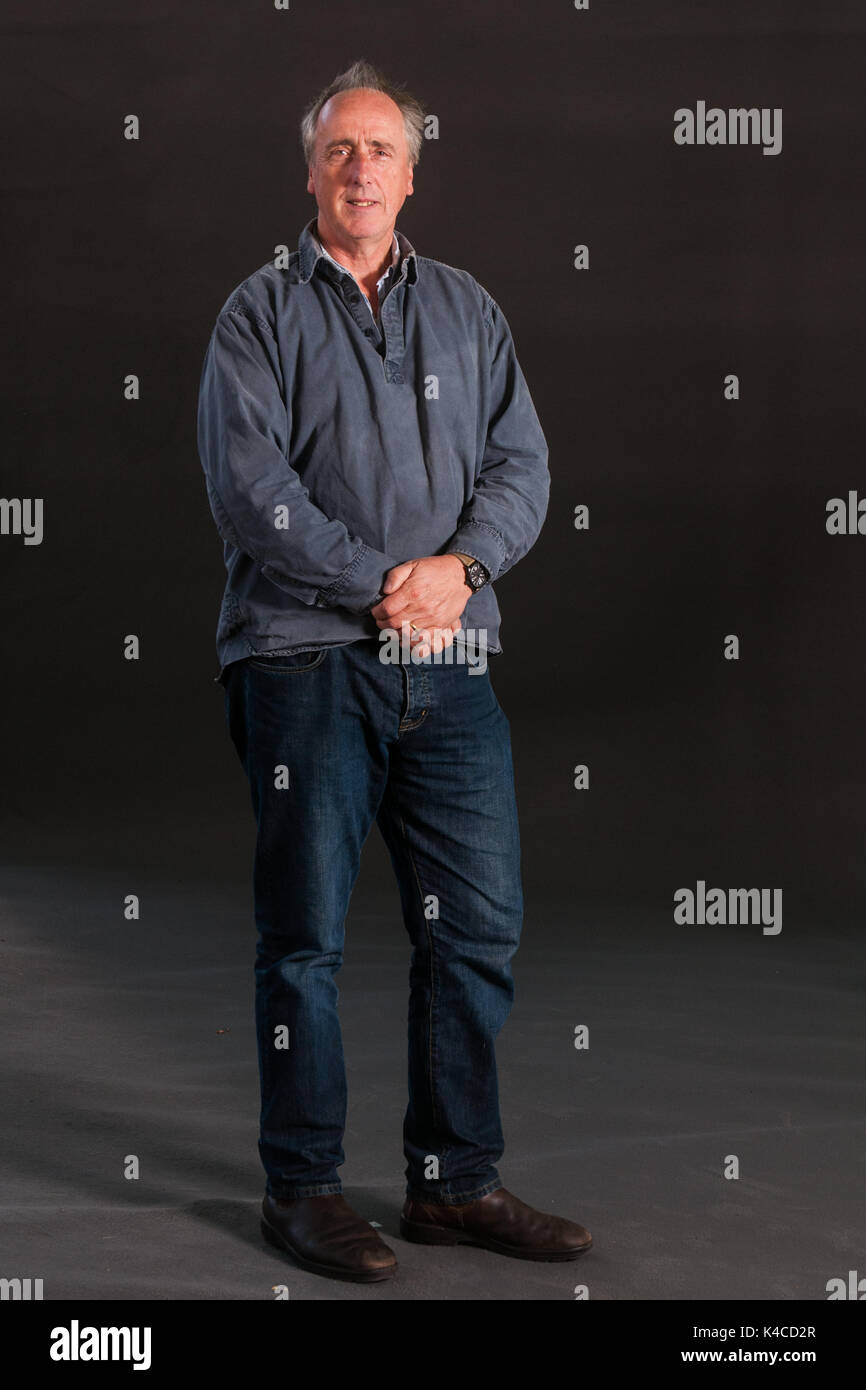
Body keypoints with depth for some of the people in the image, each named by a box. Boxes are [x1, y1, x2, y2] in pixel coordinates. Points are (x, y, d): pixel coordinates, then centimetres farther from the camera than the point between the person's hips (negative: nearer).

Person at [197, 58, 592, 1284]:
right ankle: (304, 1189, 14)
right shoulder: (262, 314, 4)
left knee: (480, 926, 6)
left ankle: (456, 1183, 19)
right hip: (306, 661, -4)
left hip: (449, 667, 4)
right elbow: (250, 489, -8)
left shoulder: (468, 311, 16)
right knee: (306, 934, 1)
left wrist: (459, 564, -11)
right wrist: (382, 581, -14)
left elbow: (521, 463, 8)